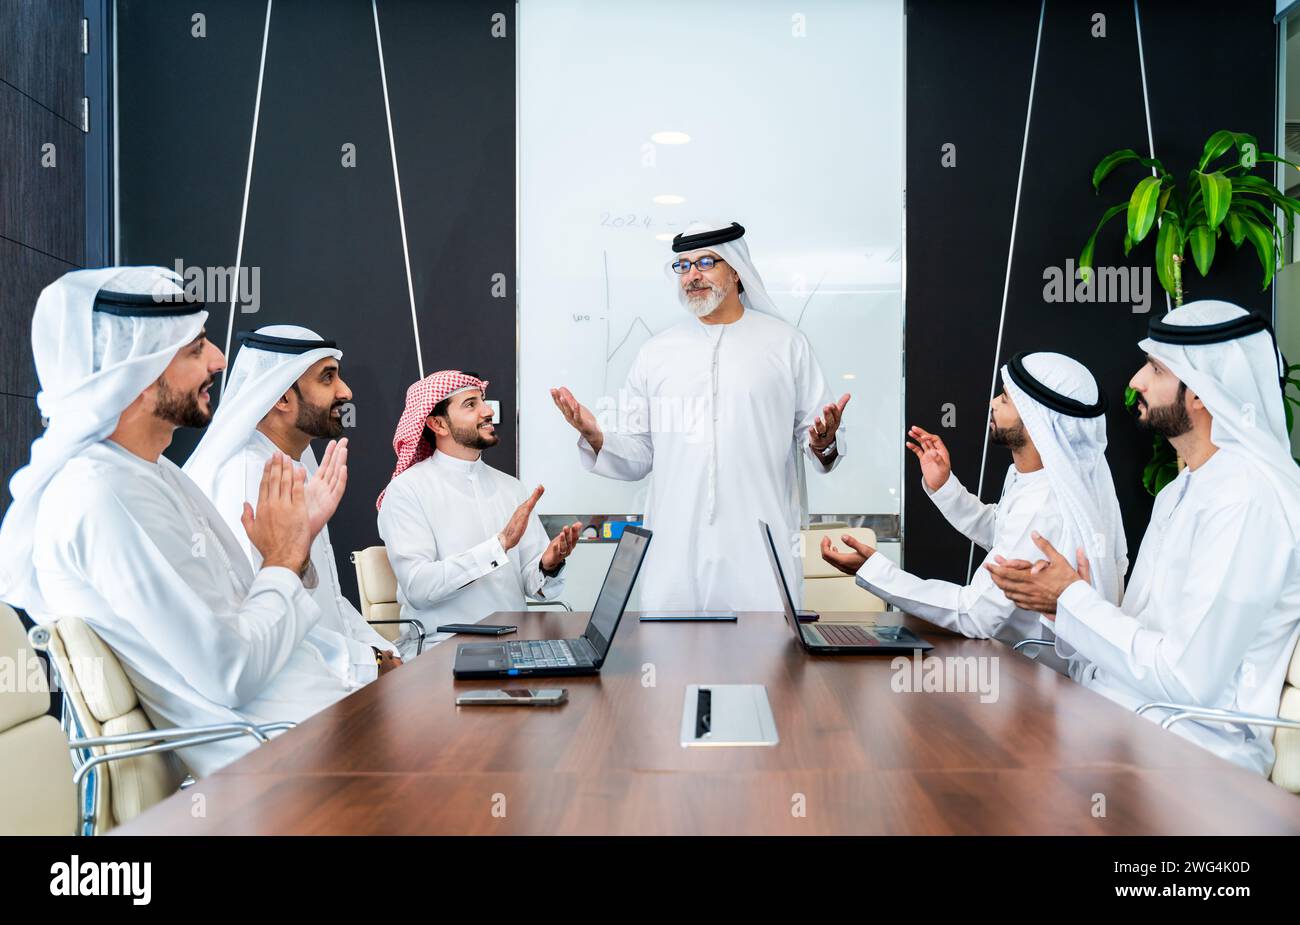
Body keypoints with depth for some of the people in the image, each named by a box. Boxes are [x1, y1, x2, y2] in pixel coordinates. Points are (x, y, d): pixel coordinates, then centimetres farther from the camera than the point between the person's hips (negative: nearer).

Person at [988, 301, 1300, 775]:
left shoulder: (1245, 500, -18)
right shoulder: (1181, 490, 14)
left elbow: (1186, 679, -22)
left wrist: (1072, 601, -12)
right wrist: (1069, 603, -5)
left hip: (1192, 746, -8)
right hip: (1117, 718, 8)